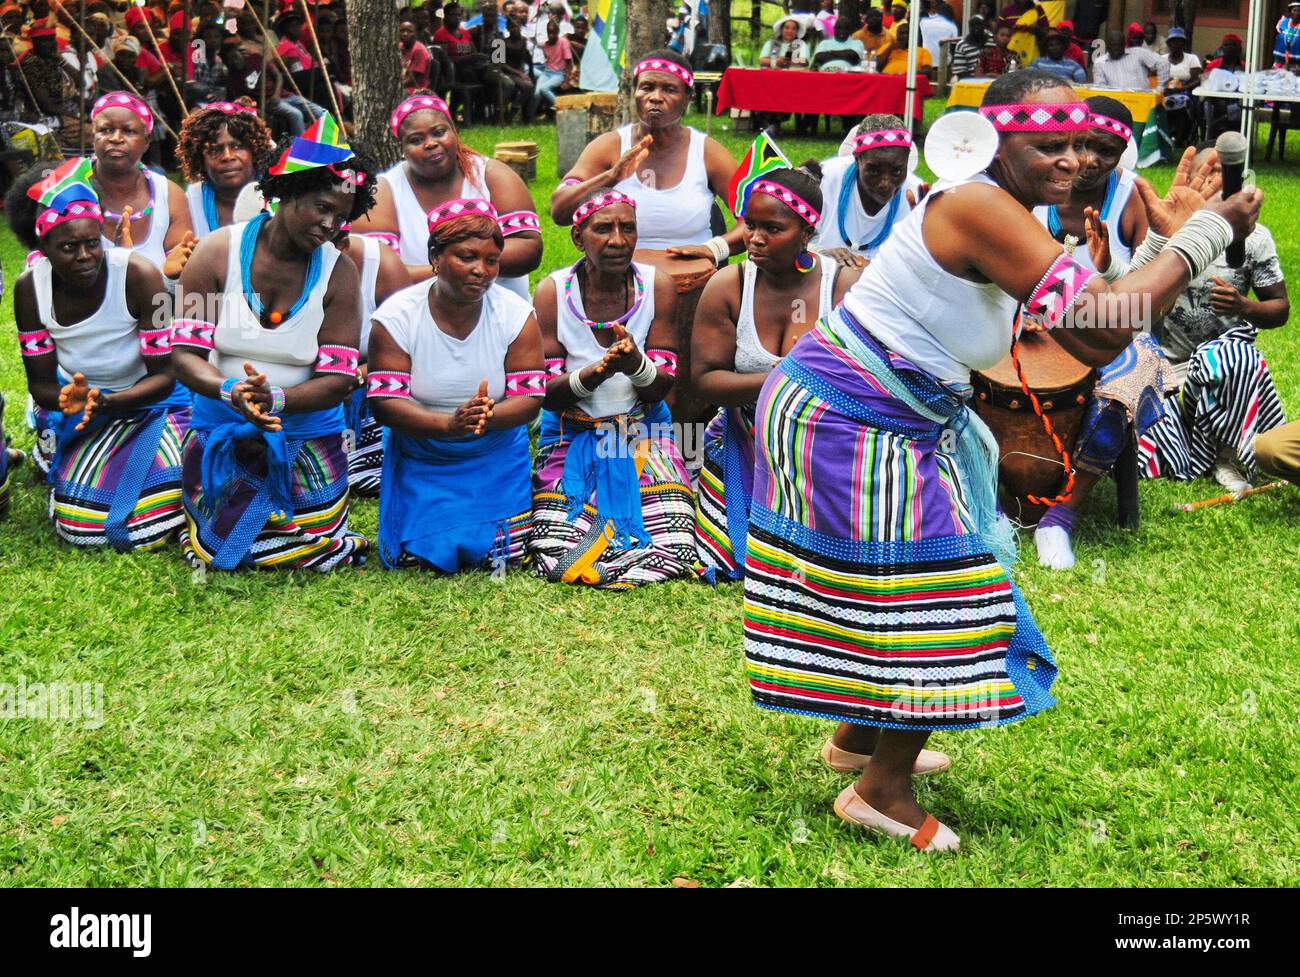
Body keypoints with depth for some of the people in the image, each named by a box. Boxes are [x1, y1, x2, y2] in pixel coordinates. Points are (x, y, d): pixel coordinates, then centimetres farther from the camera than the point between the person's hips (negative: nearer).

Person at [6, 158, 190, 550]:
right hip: (79, 407, 2)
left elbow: (164, 375, -18)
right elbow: (40, 382, -6)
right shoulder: (29, 289, -13)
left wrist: (106, 402, -36)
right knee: (78, 525, -15)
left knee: (146, 526, -20)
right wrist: (67, 399, -30)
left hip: (148, 402, -2)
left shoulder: (139, 276, -24)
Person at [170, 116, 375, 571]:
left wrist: (275, 399, -29)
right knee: (217, 554, -3)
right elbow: (185, 354, -10)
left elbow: (338, 380, -10)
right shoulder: (218, 253, -7)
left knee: (313, 557, -11)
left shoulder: (339, 273, -6)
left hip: (306, 435, 0)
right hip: (220, 431, 0)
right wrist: (231, 391, -31)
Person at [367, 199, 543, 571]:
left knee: (507, 558, -9)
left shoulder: (516, 314, -9)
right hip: (420, 460, -1)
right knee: (415, 559, -11)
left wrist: (487, 418, -35)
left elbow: (530, 396, -13)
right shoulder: (396, 317, -13)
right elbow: (384, 403, -19)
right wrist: (449, 424, -36)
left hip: (496, 458, 1)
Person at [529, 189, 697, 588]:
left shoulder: (657, 286, -4)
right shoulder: (552, 292, -8)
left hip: (642, 432, 1)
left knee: (676, 552, -19)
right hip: (572, 436, -1)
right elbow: (547, 394, -9)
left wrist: (636, 365, -30)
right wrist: (594, 374, -30)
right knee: (555, 556, -21)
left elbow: (660, 388, -6)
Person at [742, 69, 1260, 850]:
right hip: (850, 424, -10)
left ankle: (858, 738, 41)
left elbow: (1093, 347, 7)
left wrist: (1166, 233, 4)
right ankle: (882, 792, 13)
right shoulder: (981, 209, -23)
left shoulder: (1007, 219, 9)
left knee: (886, 593, 22)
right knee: (934, 592, -1)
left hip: (891, 426, 10)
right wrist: (1205, 233, -17)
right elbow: (1107, 319, -28)